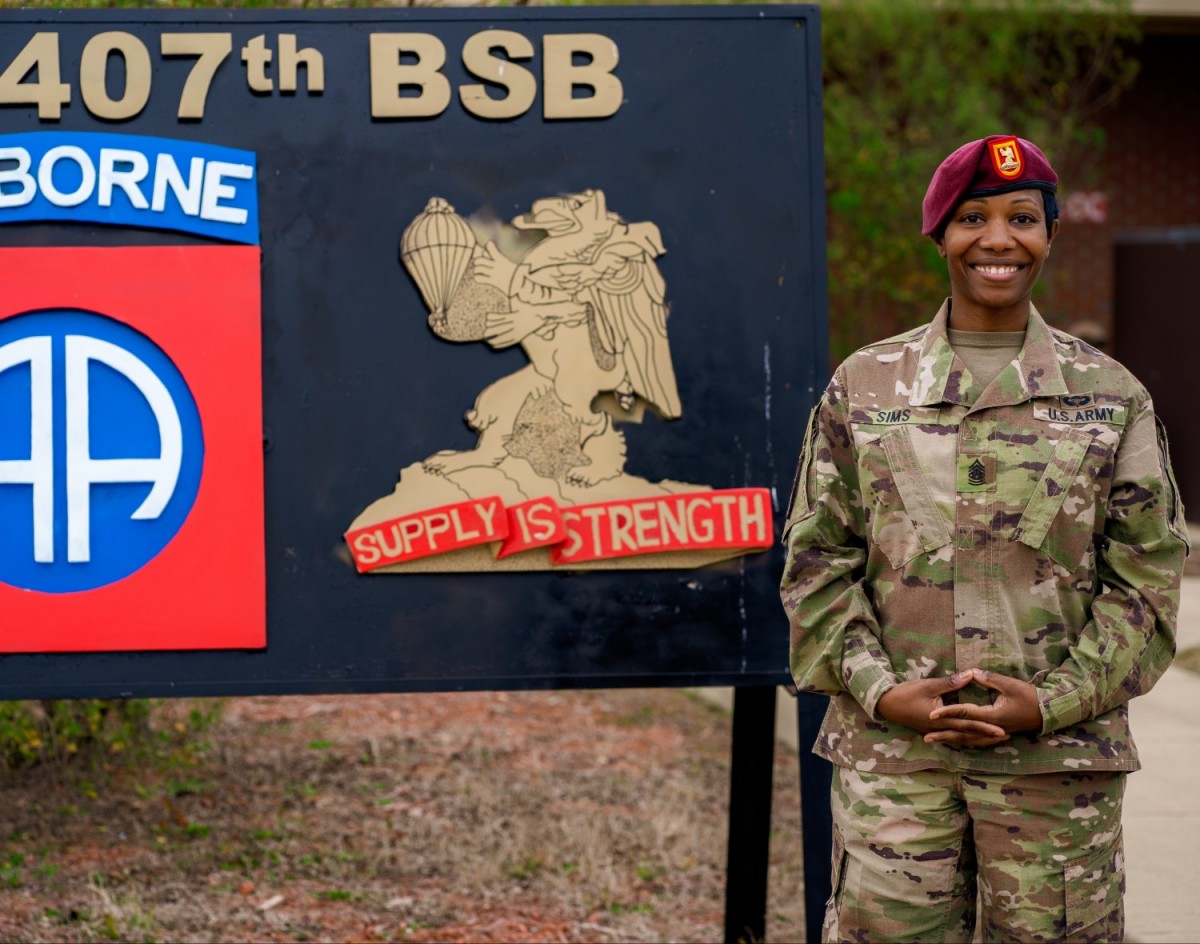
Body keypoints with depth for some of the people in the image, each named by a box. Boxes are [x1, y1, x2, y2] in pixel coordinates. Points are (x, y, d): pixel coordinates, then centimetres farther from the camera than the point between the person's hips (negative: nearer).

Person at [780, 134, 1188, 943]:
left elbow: (1147, 576, 4)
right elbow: (816, 560, 6)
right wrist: (879, 688, -7)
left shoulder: (1110, 397, 7)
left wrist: (1056, 700, -8)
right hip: (893, 753, 0)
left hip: (1059, 754, 0)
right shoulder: (865, 386, 8)